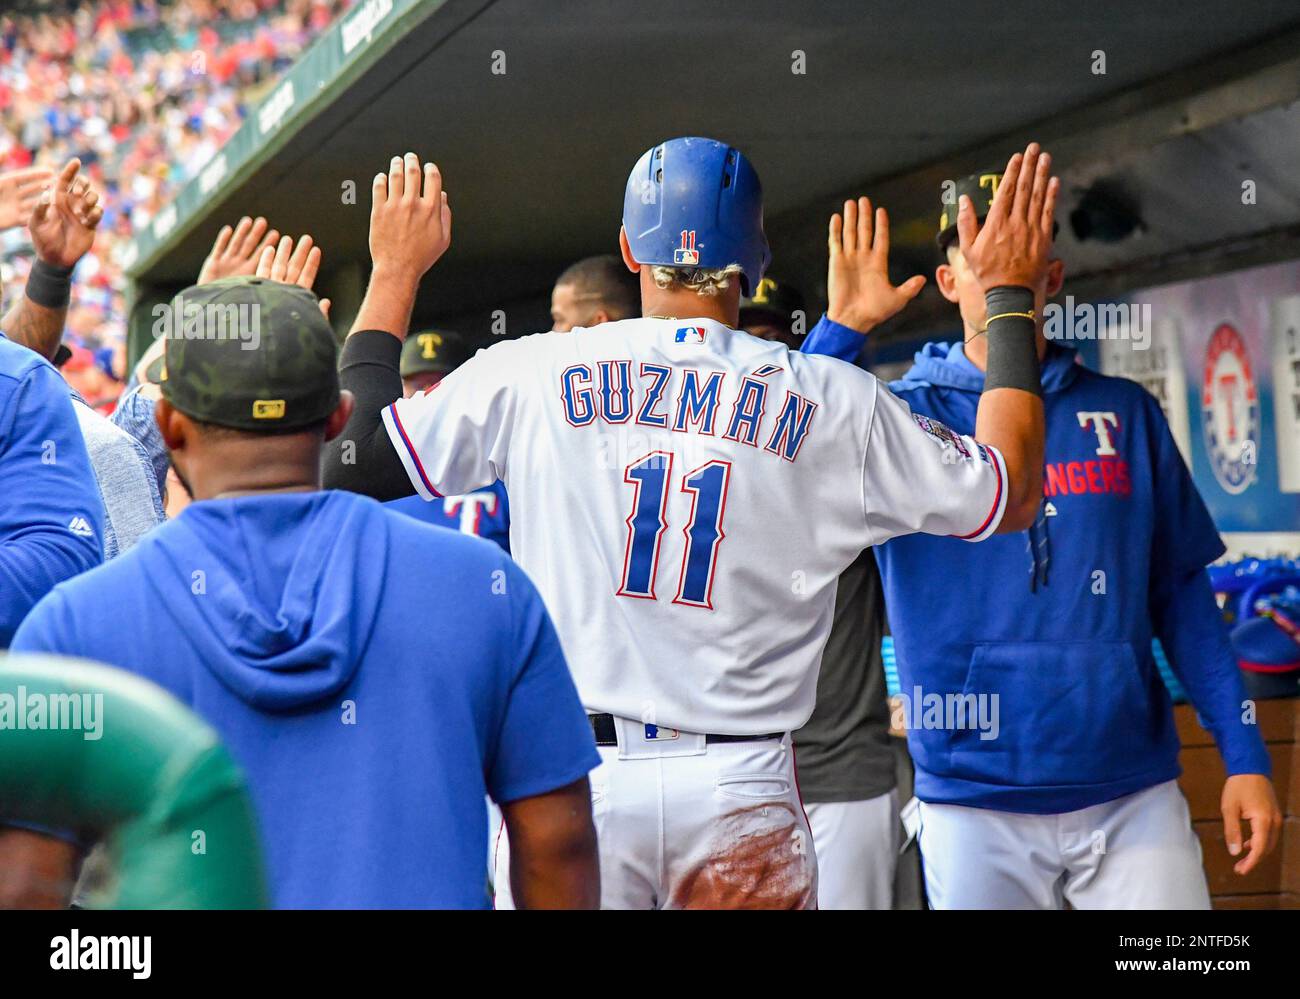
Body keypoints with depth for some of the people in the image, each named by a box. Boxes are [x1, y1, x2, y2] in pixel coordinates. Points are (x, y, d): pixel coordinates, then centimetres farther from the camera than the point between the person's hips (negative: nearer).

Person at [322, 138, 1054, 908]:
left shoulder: (530, 374, -1)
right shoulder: (836, 403, 2)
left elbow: (350, 460, 7)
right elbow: (1012, 494, 14)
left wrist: (395, 272, 19)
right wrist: (1010, 295, 24)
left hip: (567, 781, 0)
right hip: (742, 793, 1)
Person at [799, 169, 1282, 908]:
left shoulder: (1125, 413, 8)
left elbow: (1181, 592, 9)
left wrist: (1245, 755, 3)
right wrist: (843, 326, -18)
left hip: (1135, 796, 1)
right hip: (975, 802, -1)